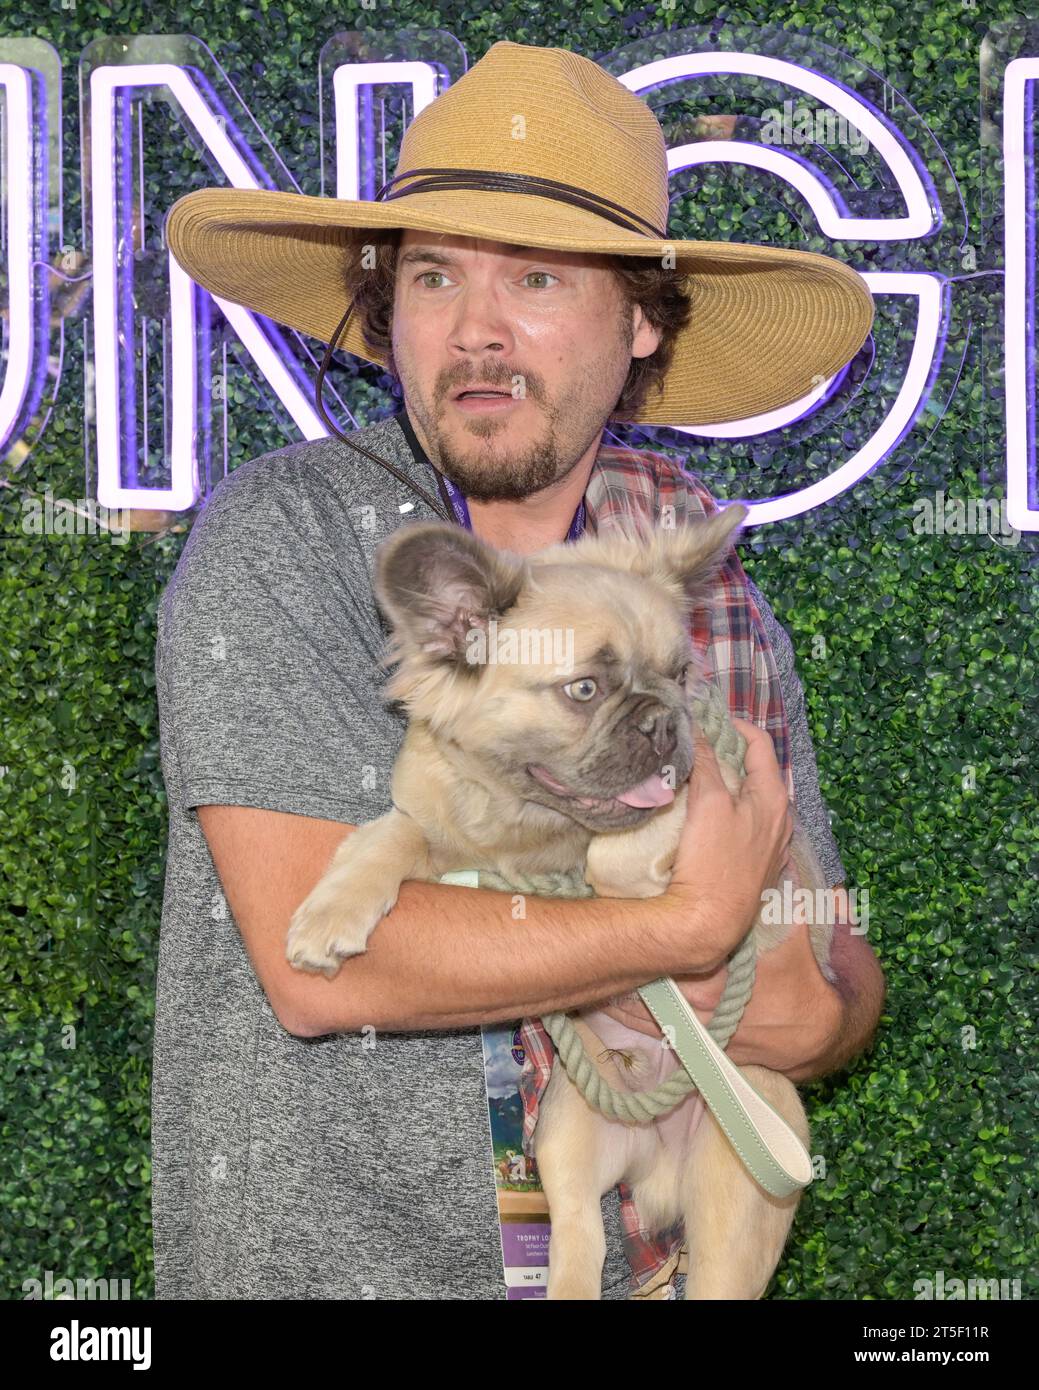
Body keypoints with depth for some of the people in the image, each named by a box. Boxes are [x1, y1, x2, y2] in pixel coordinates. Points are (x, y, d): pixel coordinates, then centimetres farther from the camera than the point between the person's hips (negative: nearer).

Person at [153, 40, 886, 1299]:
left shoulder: (711, 603, 3)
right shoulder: (277, 541, -11)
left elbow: (843, 967, 11)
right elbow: (317, 962, -20)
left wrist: (810, 1020, -11)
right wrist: (692, 924, -17)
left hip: (623, 1254, 4)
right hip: (309, 1257, -4)